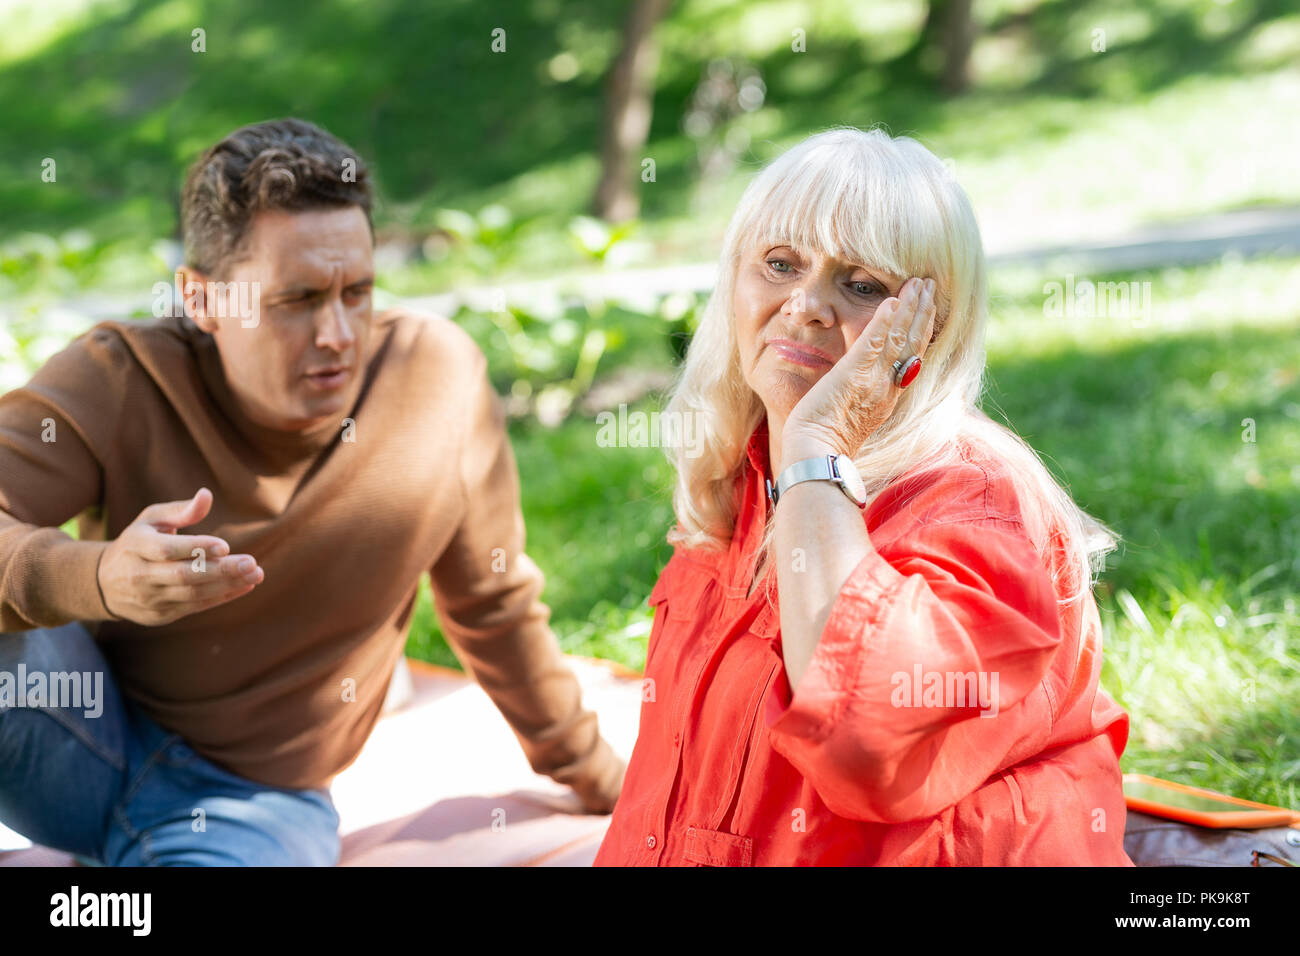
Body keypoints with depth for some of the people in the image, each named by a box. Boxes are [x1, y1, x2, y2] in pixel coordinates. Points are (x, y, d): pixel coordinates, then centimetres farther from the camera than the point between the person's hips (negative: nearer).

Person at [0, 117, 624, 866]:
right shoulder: (117, 382, -13)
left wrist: (598, 779, 16)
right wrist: (101, 578, -47)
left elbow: (493, 602, 6)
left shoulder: (440, 377, -9)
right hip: (80, 742, 1)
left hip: (252, 802, 0)